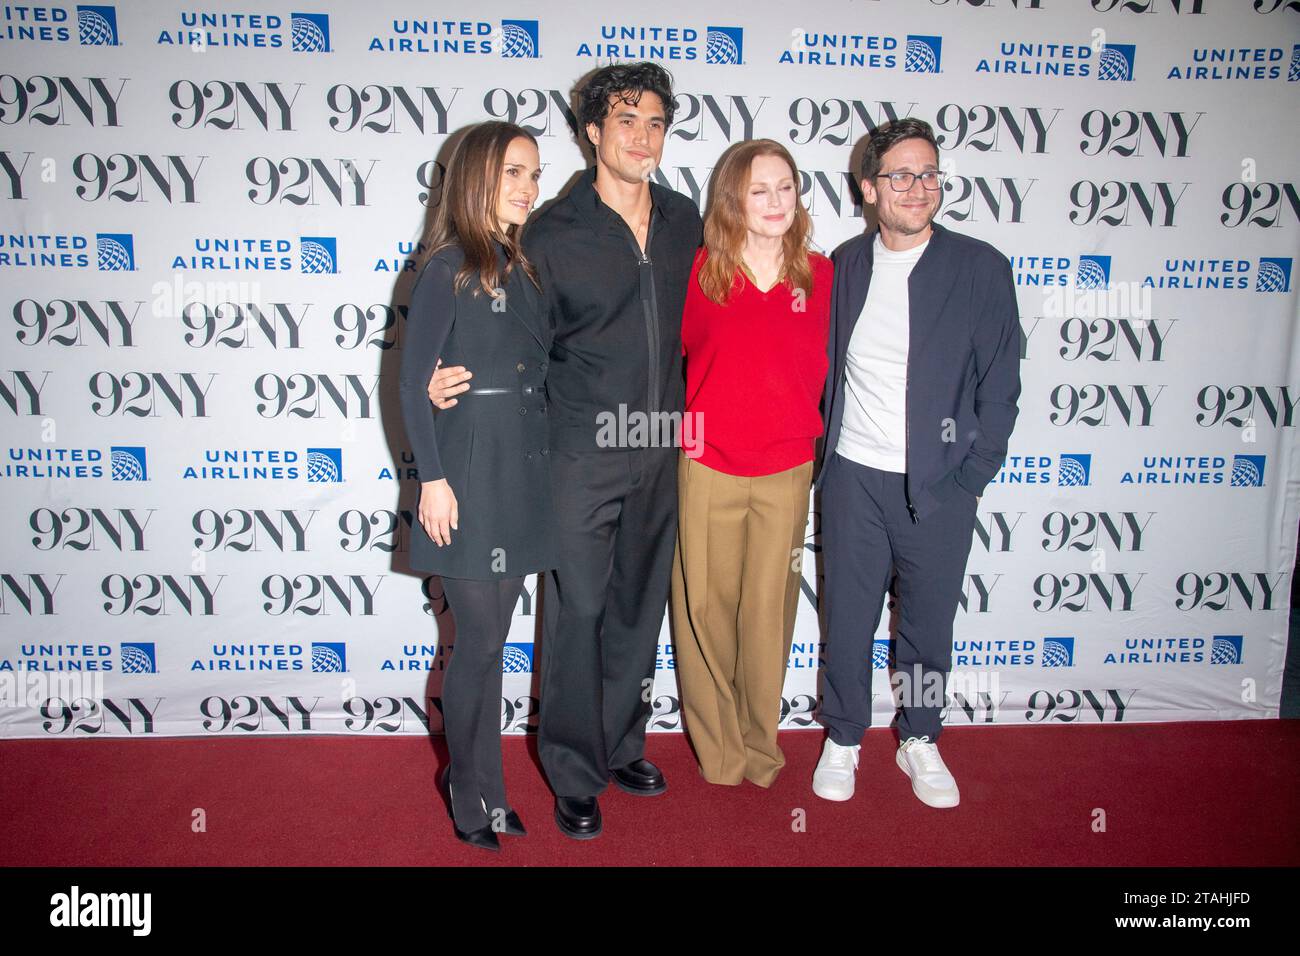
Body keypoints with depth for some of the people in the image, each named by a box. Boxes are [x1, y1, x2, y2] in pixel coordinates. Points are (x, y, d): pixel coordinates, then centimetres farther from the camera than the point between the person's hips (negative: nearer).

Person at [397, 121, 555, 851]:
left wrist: (547, 458, 10)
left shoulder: (525, 269, 13)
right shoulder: (448, 268, -6)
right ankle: (474, 799, 19)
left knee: (490, 640, 13)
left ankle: (478, 781, 27)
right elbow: (414, 381, -9)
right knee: (481, 641, 0)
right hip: (469, 469, -6)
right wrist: (432, 478, -14)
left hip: (524, 470, 6)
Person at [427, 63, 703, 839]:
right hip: (582, 455, -4)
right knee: (578, 610, 3)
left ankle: (622, 745, 34)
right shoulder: (554, 234, -6)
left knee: (640, 606, 14)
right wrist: (452, 384, -19)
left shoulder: (685, 220, 7)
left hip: (661, 454, 5)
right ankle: (575, 773, 22)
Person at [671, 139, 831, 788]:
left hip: (786, 472, 1)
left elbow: (820, 367, 10)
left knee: (768, 612, 9)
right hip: (708, 469, -1)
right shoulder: (701, 272, -3)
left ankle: (760, 746, 30)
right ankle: (718, 749, 28)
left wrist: (803, 432, 11)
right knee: (706, 611, 8)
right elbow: (677, 353, 8)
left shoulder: (819, 275, 1)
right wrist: (688, 426, 6)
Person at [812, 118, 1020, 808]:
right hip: (852, 478, 2)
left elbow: (1000, 384, -2)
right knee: (847, 619, 9)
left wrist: (970, 478, -4)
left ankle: (919, 740, 35)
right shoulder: (845, 264, 5)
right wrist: (824, 449, 5)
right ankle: (843, 738, 30)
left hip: (939, 487, -1)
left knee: (929, 623, 12)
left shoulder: (980, 267, -3)